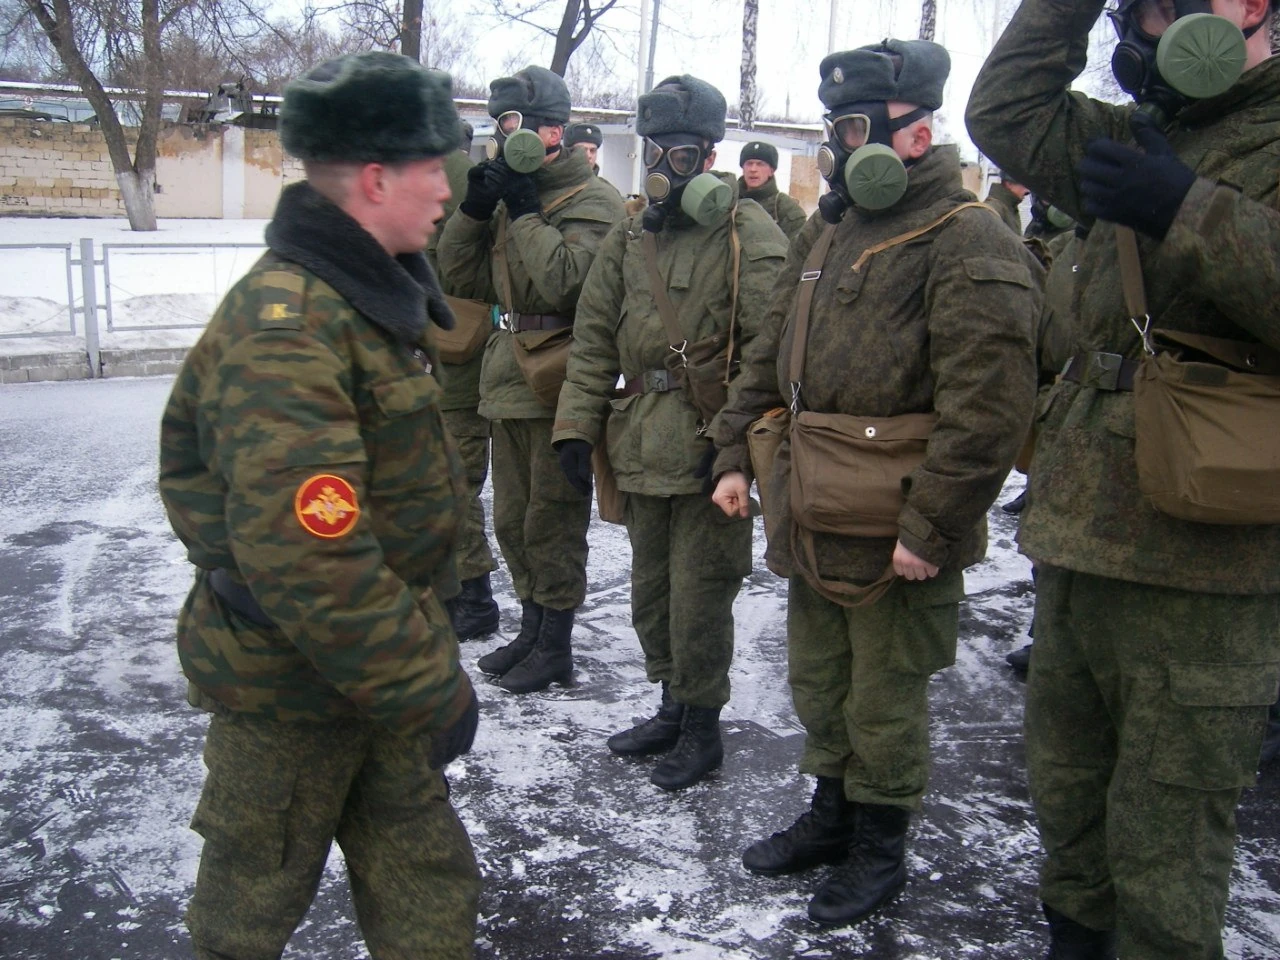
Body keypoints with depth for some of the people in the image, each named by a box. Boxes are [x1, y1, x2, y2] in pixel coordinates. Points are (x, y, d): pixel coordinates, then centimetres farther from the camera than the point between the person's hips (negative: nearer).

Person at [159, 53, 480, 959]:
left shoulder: (365, 295, 6)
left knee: (426, 877, 18)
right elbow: (305, 555, -34)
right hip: (293, 682, -9)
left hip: (373, 656, 9)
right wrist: (425, 683, -26)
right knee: (258, 887, 16)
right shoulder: (287, 325, -27)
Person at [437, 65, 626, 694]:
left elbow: (566, 280, -25)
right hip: (511, 376, 8)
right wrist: (474, 209, -4)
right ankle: (531, 630, 31)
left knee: (551, 519, 1)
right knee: (512, 518, 16)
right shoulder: (510, 193, 14)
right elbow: (458, 278, 10)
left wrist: (525, 211, -17)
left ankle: (556, 647, 15)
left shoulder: (592, 201, -10)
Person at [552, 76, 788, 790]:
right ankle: (674, 709, 36)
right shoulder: (630, 237, 11)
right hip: (644, 449, 7)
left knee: (698, 596, 0)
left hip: (712, 452, -7)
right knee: (651, 590, 17)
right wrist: (577, 427, 5)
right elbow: (595, 342, 13)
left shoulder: (749, 235, -9)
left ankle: (704, 727, 19)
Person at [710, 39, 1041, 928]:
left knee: (884, 702, 8)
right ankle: (832, 816, 41)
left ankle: (880, 849, 29)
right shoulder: (827, 234, 13)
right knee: (818, 684, 21)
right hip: (813, 520, 8)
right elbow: (769, 357, 18)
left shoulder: (970, 245, -15)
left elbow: (987, 408, -22)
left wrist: (930, 527, -24)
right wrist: (736, 454, 11)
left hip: (895, 533, -8)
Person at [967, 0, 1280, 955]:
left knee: (1163, 852, 4)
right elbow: (1008, 115, 21)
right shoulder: (1149, 140, 17)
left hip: (1200, 564, -8)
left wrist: (1192, 215, -25)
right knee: (1068, 806, 21)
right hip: (1077, 539, 8)